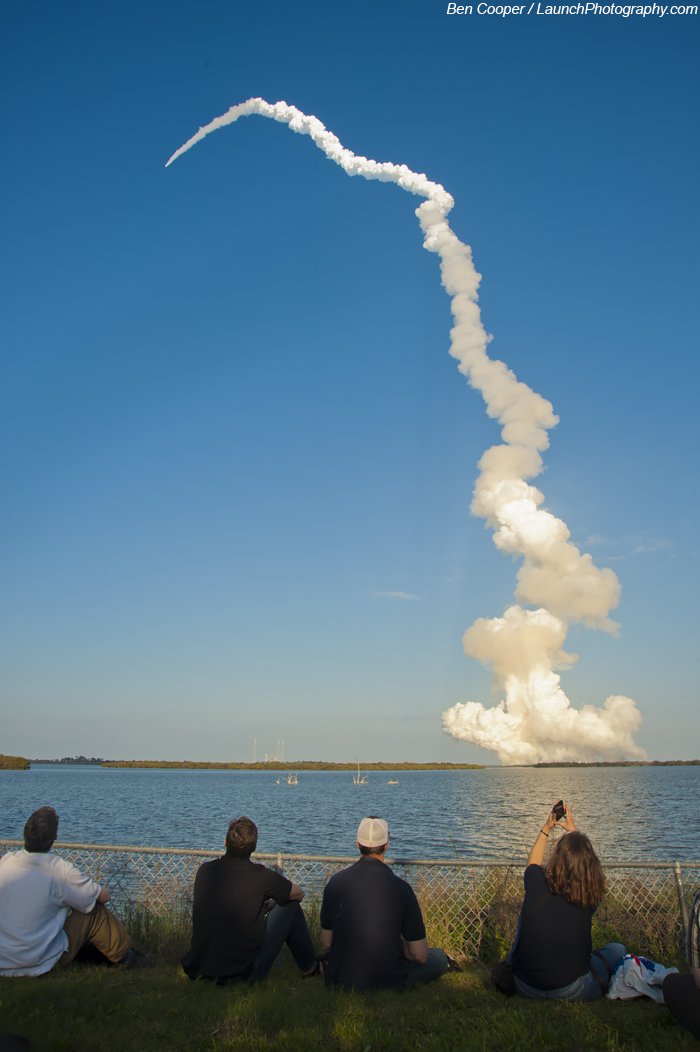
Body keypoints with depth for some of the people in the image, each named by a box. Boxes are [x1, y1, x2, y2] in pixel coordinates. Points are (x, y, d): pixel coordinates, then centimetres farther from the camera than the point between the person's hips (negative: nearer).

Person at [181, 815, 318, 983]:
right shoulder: (260, 876, -17)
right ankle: (310, 967, 28)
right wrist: (274, 903, 22)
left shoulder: (204, 870, -5)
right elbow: (299, 893, 2)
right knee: (291, 906, 11)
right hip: (245, 970, -4)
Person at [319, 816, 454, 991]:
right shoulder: (401, 888, -15)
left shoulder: (336, 882, -8)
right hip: (387, 983, 1)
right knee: (439, 958, 26)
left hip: (339, 980, -1)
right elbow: (420, 955, -7)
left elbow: (326, 944, 3)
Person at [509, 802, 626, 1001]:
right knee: (617, 949, 22)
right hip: (570, 991, 0)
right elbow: (585, 859, 9)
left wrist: (546, 828, 19)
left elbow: (533, 862, 12)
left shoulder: (537, 883, -14)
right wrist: (573, 830, 21)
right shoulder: (590, 895, -14)